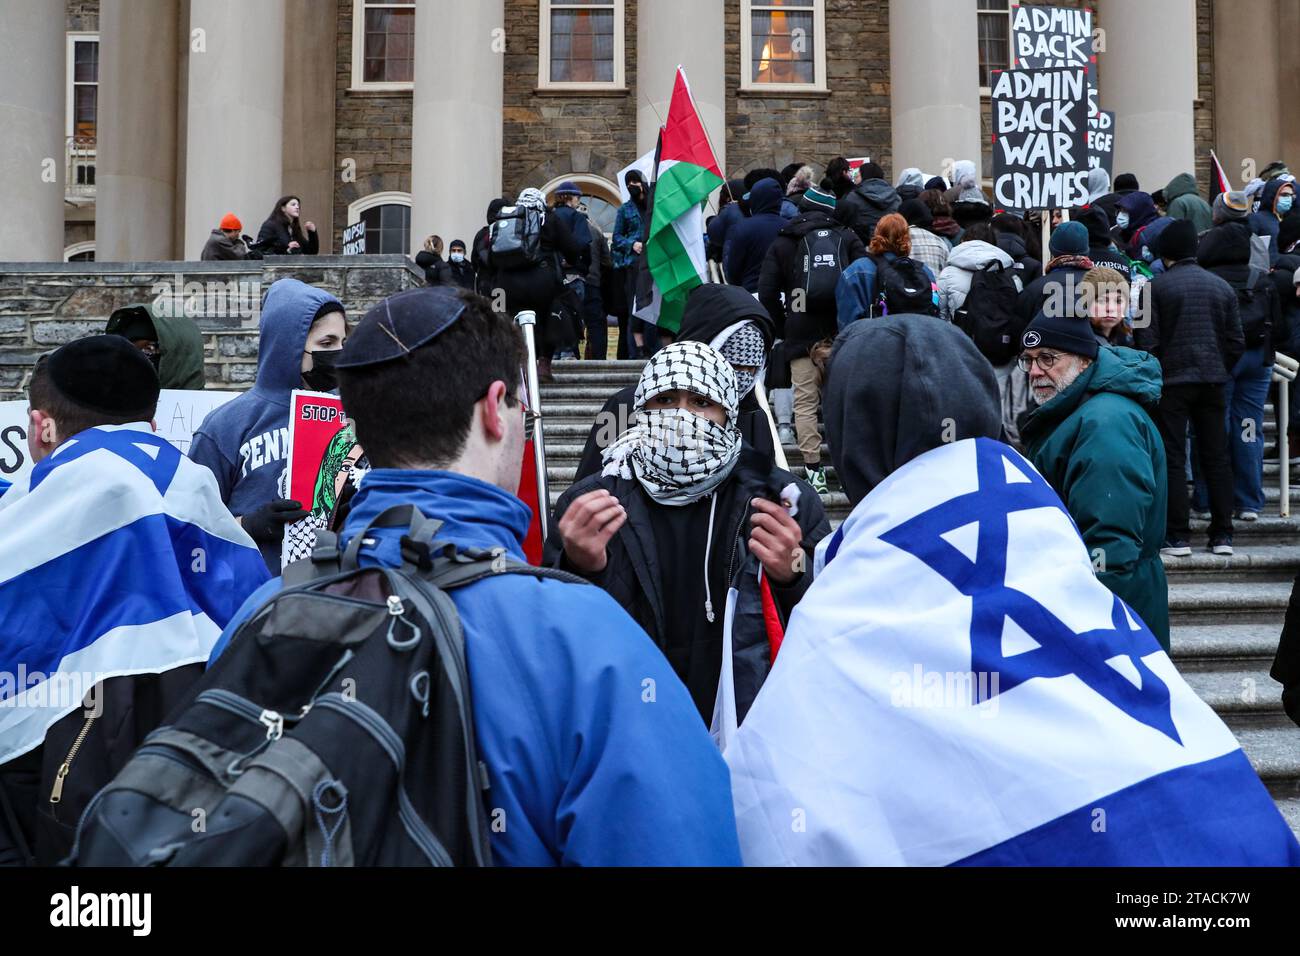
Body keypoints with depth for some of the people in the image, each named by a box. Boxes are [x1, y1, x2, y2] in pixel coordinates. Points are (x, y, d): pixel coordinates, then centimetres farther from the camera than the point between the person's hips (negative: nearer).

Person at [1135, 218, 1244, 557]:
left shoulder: (1157, 286, -4)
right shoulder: (1222, 287, 9)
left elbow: (1147, 340, -7)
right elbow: (1236, 341, 9)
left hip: (1172, 380, -4)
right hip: (1212, 380, 4)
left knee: (1173, 458, 0)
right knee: (1217, 457, 9)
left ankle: (1177, 536, -2)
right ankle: (1223, 535, 11)